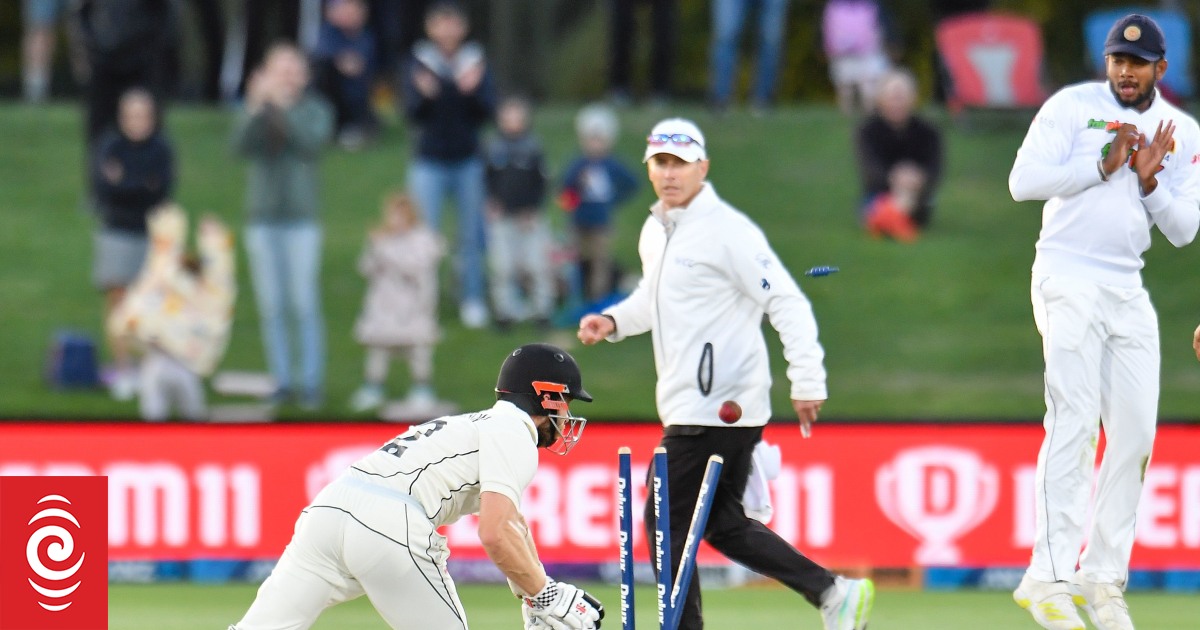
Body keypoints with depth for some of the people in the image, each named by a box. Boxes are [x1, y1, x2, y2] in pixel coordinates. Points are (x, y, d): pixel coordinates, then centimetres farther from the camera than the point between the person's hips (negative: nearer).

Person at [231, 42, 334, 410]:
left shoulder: (315, 110, 2)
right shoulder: (255, 112, 7)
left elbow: (312, 142, -16)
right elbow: (241, 145, -9)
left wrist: (283, 106, -22)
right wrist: (257, 106, -22)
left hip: (301, 218, -3)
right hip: (263, 219, 3)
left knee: (304, 305, -7)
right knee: (271, 307, 4)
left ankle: (312, 383, -4)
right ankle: (282, 382, 9)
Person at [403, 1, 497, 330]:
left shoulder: (476, 64, 2)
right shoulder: (420, 64, -2)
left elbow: (487, 111, -3)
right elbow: (413, 114, -8)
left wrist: (472, 90, -23)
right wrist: (425, 95, -29)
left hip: (468, 163, 2)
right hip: (430, 163, -2)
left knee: (472, 235, 6)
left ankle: (472, 301, 15)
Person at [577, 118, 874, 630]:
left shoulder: (727, 230, -14)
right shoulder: (654, 231, 13)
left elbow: (786, 302, -18)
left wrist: (808, 383, -22)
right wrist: (613, 322, 10)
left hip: (719, 408, -10)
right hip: (687, 407, 10)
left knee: (668, 523, -6)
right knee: (723, 524, 13)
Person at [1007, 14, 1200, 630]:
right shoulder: (1072, 106, -1)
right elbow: (1023, 180, -11)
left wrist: (1149, 181, -11)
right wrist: (1102, 167, -15)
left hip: (1128, 292, 6)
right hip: (1068, 280, -5)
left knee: (1135, 434, 1)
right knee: (1074, 422, -17)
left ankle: (1103, 578, 9)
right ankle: (1049, 576, -22)